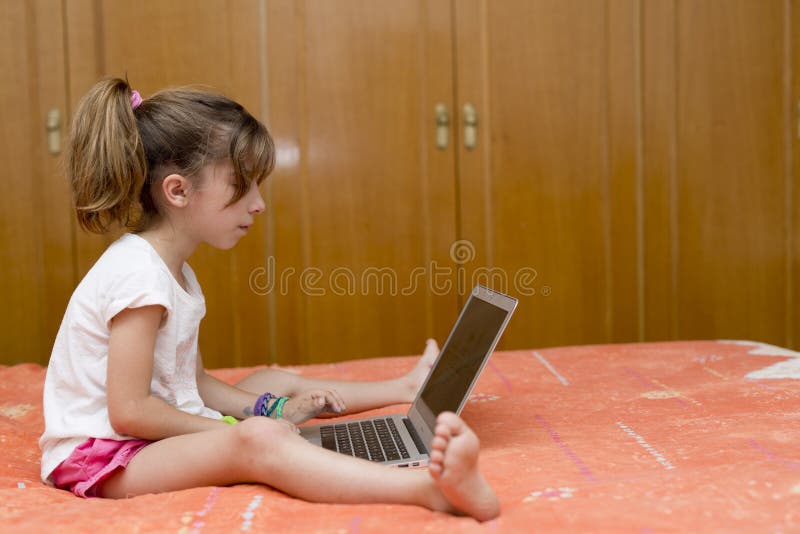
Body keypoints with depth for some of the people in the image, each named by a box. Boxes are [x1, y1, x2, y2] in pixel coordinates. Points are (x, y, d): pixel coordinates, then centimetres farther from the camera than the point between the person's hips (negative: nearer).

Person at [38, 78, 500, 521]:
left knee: (273, 381, 19)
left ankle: (403, 388, 35)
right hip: (101, 458, -11)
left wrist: (272, 410, 1)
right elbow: (129, 410, -24)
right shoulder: (138, 273, -21)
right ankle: (434, 489, -55)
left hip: (160, 436, 11)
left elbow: (194, 380, 12)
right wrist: (233, 431, -17)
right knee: (260, 441, -35)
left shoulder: (175, 270, 11)